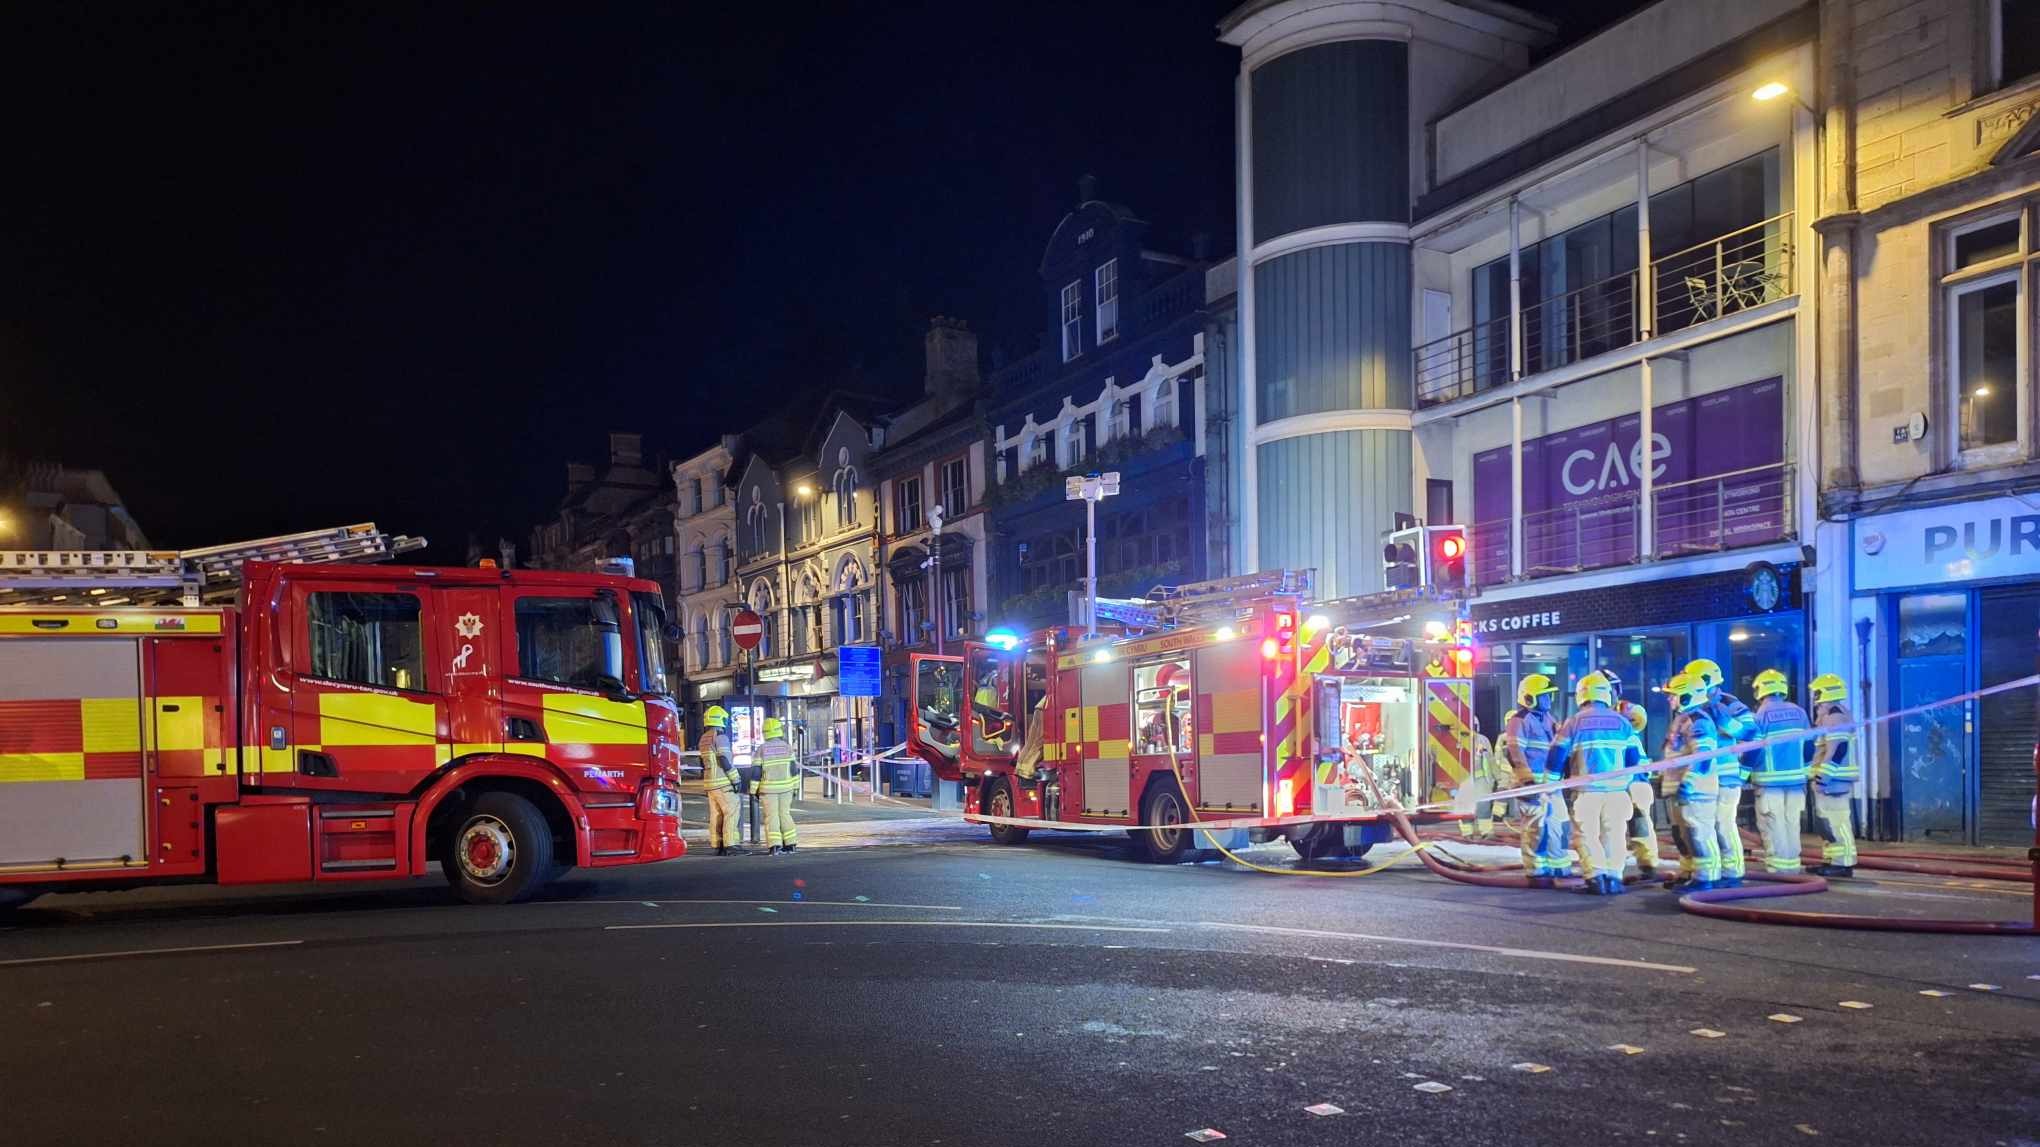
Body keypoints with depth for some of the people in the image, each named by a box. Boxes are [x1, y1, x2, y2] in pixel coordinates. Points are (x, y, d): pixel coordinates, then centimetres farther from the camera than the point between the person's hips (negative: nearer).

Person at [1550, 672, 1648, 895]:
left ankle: (1596, 877, -7)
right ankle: (1613, 877, 3)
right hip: (1617, 789, 1)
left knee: (1587, 835, 4)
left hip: (1586, 789, -1)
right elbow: (1636, 757, 8)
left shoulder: (1574, 722, 3)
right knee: (1613, 835, 9)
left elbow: (1557, 756, 3)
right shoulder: (1621, 722, 7)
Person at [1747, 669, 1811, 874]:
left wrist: (1746, 771, 4)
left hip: (1770, 781, -5)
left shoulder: (1762, 714, -9)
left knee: (1774, 826, 1)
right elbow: (1809, 745, 10)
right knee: (1791, 825, 13)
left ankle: (1778, 869, 1)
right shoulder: (1799, 712, 5)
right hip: (1796, 778, 5)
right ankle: (1792, 866, 16)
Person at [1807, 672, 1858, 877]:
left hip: (1833, 779, -11)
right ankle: (1832, 860, 19)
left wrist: (1822, 775, -22)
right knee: (1828, 822, 14)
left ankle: (1842, 863, -8)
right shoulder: (1829, 716, 19)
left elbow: (1835, 751, -21)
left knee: (1836, 822, -10)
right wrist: (1820, 775, 26)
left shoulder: (1835, 717, -15)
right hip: (1832, 778, 11)